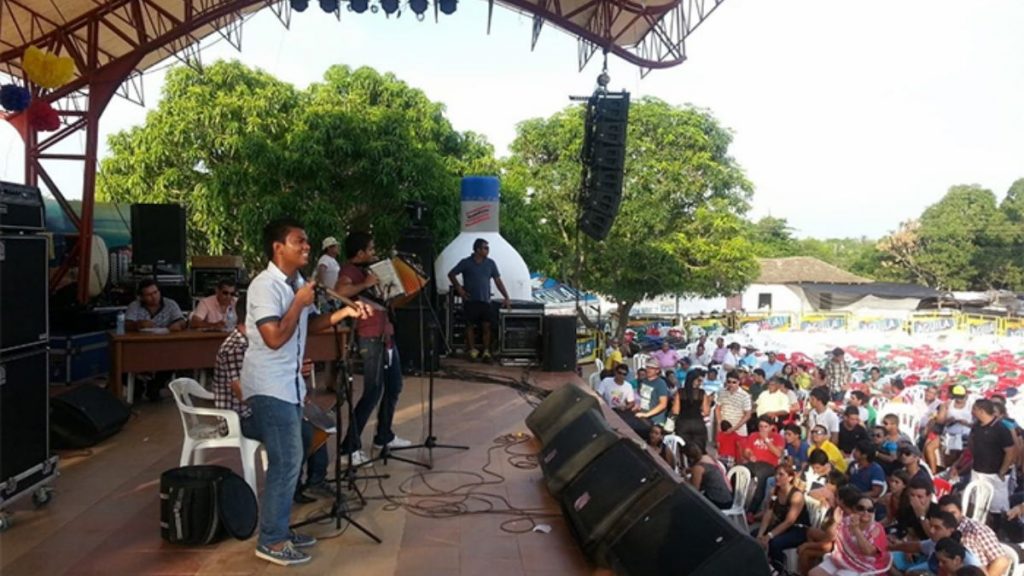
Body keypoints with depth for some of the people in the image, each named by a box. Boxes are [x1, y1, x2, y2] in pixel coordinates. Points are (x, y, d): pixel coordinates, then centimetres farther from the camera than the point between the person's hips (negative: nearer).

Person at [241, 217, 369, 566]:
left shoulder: (297, 282, 9)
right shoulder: (265, 286, -19)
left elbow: (310, 325, 19)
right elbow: (275, 338, -26)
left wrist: (344, 312, 5)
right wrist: (299, 303, -18)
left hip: (289, 383, 9)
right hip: (269, 386, -9)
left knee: (289, 460, 15)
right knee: (286, 461, -7)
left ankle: (279, 530, 27)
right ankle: (271, 541, 6)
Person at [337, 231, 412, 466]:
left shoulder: (367, 269, 18)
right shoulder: (349, 270, -11)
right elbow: (340, 291, -33)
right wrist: (366, 284, -26)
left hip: (386, 335, 10)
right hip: (371, 338, -10)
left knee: (394, 386, 17)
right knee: (373, 391, -11)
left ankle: (384, 436, 30)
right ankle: (351, 445, -5)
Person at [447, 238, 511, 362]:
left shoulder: (490, 263, 7)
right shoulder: (466, 263, -1)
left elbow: (498, 281, 8)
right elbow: (451, 274, 5)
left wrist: (506, 298, 3)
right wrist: (459, 289, -4)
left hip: (485, 301, 2)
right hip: (470, 300, -2)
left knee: (486, 326, -2)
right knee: (470, 326, 3)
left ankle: (486, 352, 4)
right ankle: (472, 350, 12)